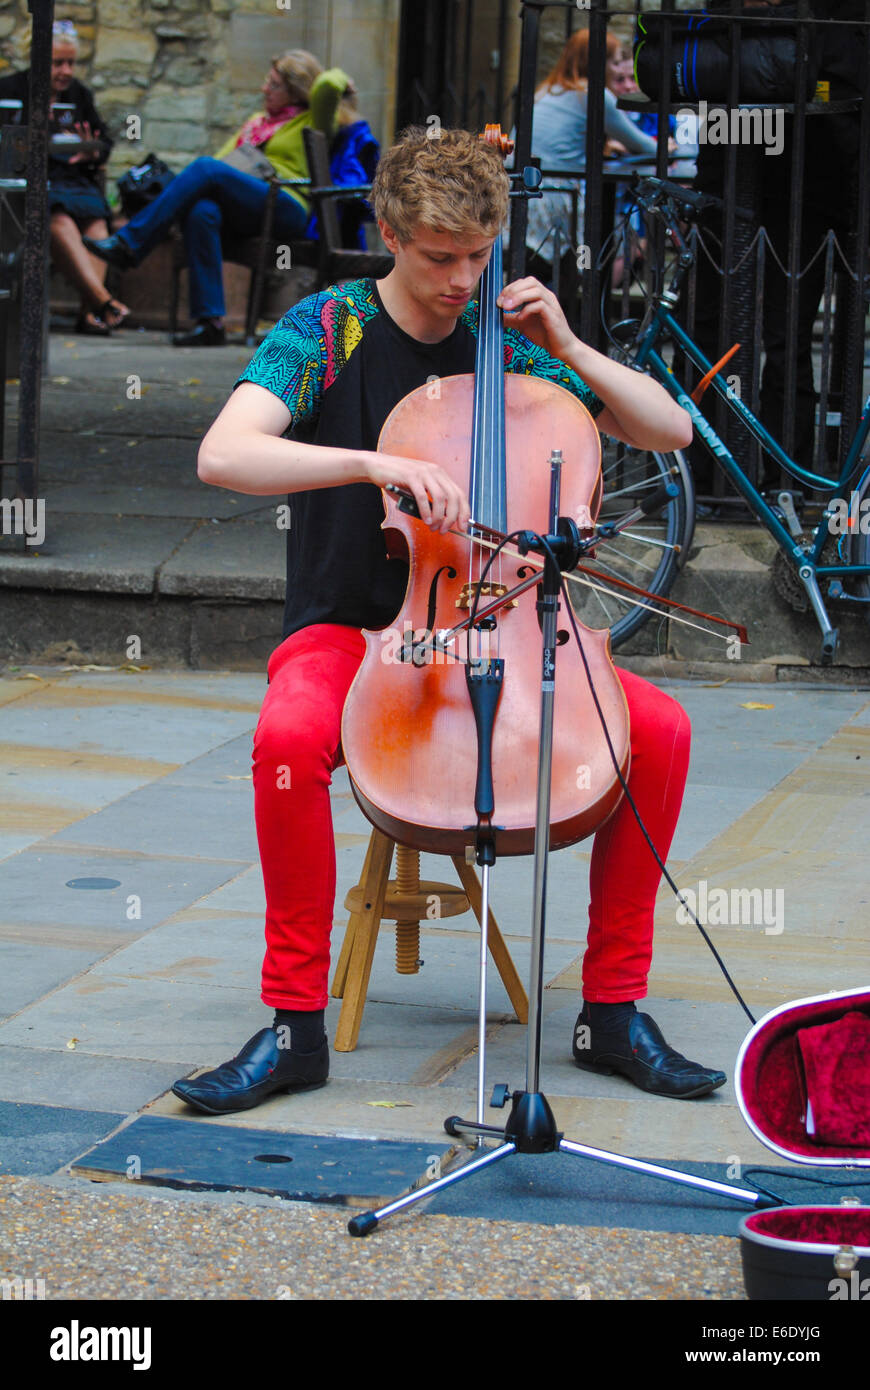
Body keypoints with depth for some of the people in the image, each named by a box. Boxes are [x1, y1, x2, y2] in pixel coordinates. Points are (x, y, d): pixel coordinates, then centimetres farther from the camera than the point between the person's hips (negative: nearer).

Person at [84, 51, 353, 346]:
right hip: (241, 216, 6)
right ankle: (210, 322, -36)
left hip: (285, 209, -6)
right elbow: (222, 158, 24)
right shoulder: (257, 121, 33)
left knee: (205, 168, -25)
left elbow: (328, 87, -10)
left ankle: (129, 243, -29)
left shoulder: (311, 121, 11)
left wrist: (337, 77, 13)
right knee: (201, 212, -31)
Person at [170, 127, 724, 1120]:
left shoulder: (503, 345, 6)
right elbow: (223, 454, -24)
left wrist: (568, 349, -6)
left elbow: (670, 431, 9)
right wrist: (376, 462, -37)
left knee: (660, 729, -19)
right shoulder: (328, 332, -6)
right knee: (289, 735, -37)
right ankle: (295, 1022, -24)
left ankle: (612, 1010, -8)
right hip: (345, 630, -3)